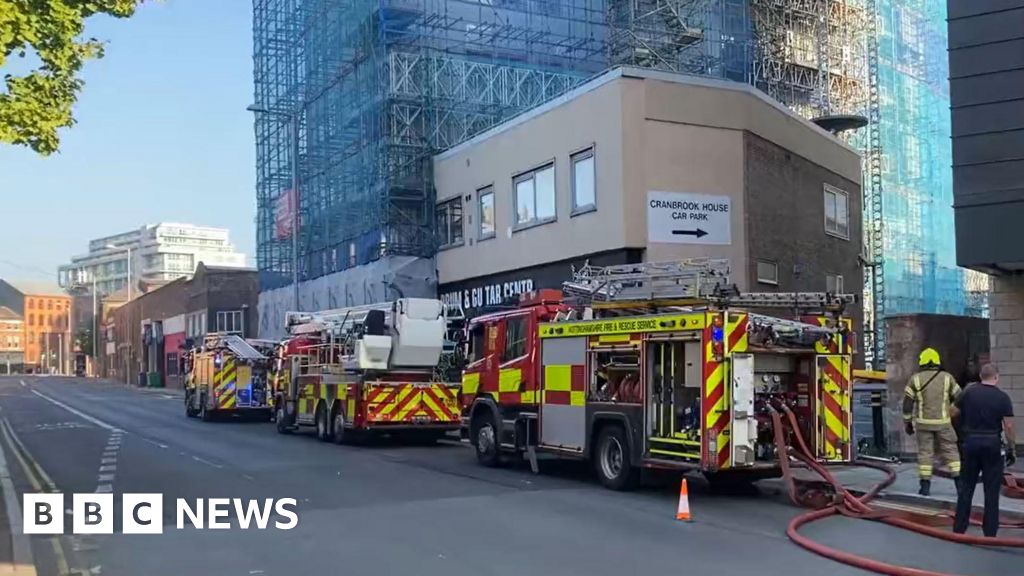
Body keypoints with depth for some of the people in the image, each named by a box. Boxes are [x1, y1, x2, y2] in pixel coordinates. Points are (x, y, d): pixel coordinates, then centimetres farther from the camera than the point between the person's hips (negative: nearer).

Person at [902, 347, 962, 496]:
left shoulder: (915, 379, -1)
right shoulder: (947, 377, 0)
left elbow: (907, 403, -1)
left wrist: (908, 422, 8)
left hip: (923, 422, 0)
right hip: (942, 422, 0)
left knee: (925, 452, 6)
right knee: (951, 451, 10)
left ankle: (925, 485, 4)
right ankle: (959, 483, 5)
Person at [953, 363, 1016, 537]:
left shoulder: (969, 392, -1)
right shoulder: (1003, 397, -6)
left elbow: (953, 411, 4)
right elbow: (1008, 425, -9)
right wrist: (1012, 448, -1)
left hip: (971, 442, 2)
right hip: (992, 444, -2)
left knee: (967, 487, 11)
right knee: (991, 490, 5)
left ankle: (959, 528, 13)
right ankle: (990, 532, 6)